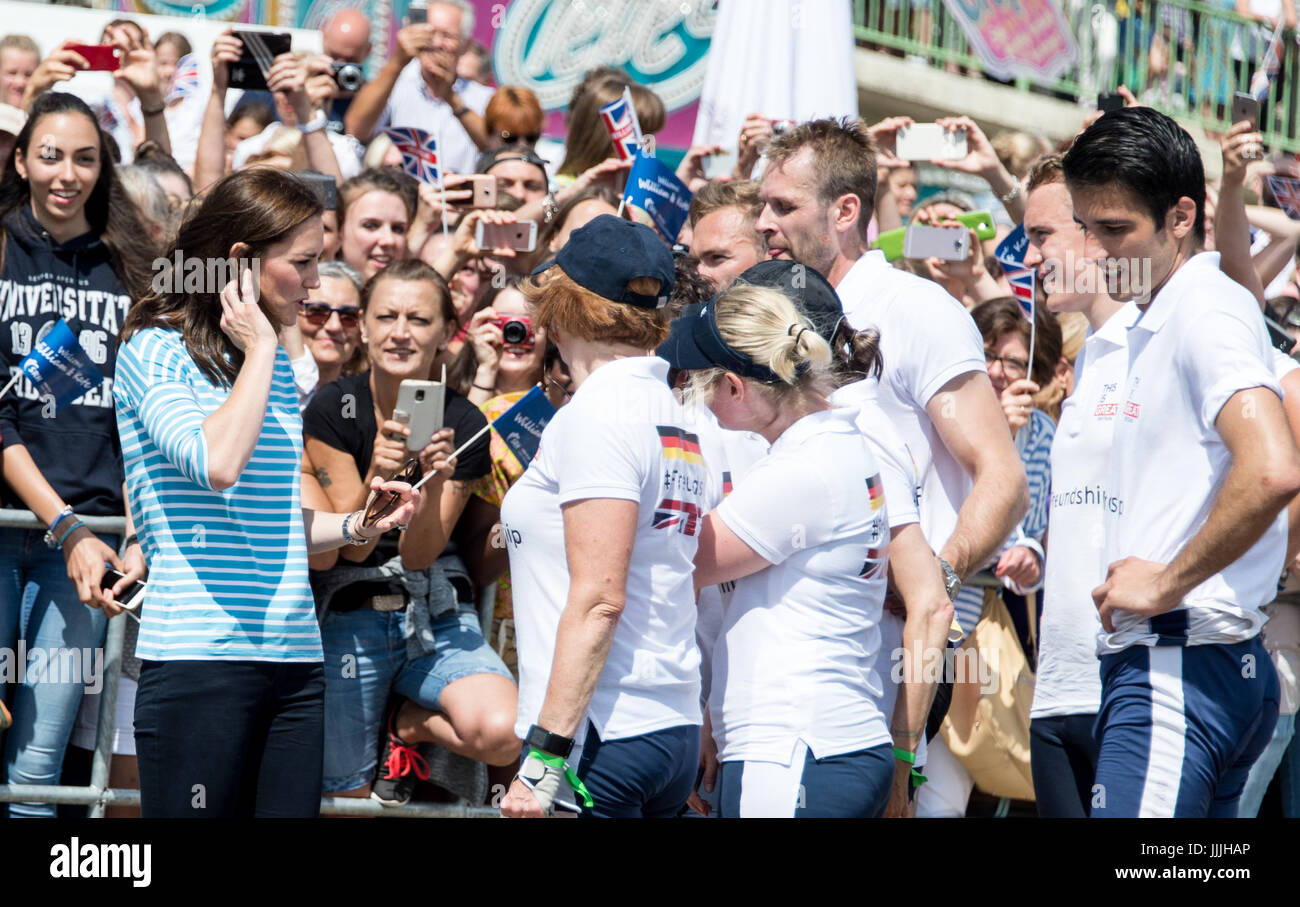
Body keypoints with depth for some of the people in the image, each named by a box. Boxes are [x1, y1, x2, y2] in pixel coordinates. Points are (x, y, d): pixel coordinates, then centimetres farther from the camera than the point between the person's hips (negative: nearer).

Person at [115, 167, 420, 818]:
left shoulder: (276, 368, 19)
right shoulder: (154, 350, -3)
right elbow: (218, 463, -23)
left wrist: (360, 525, 10)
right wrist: (258, 351, -10)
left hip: (294, 660, 7)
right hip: (199, 659, -7)